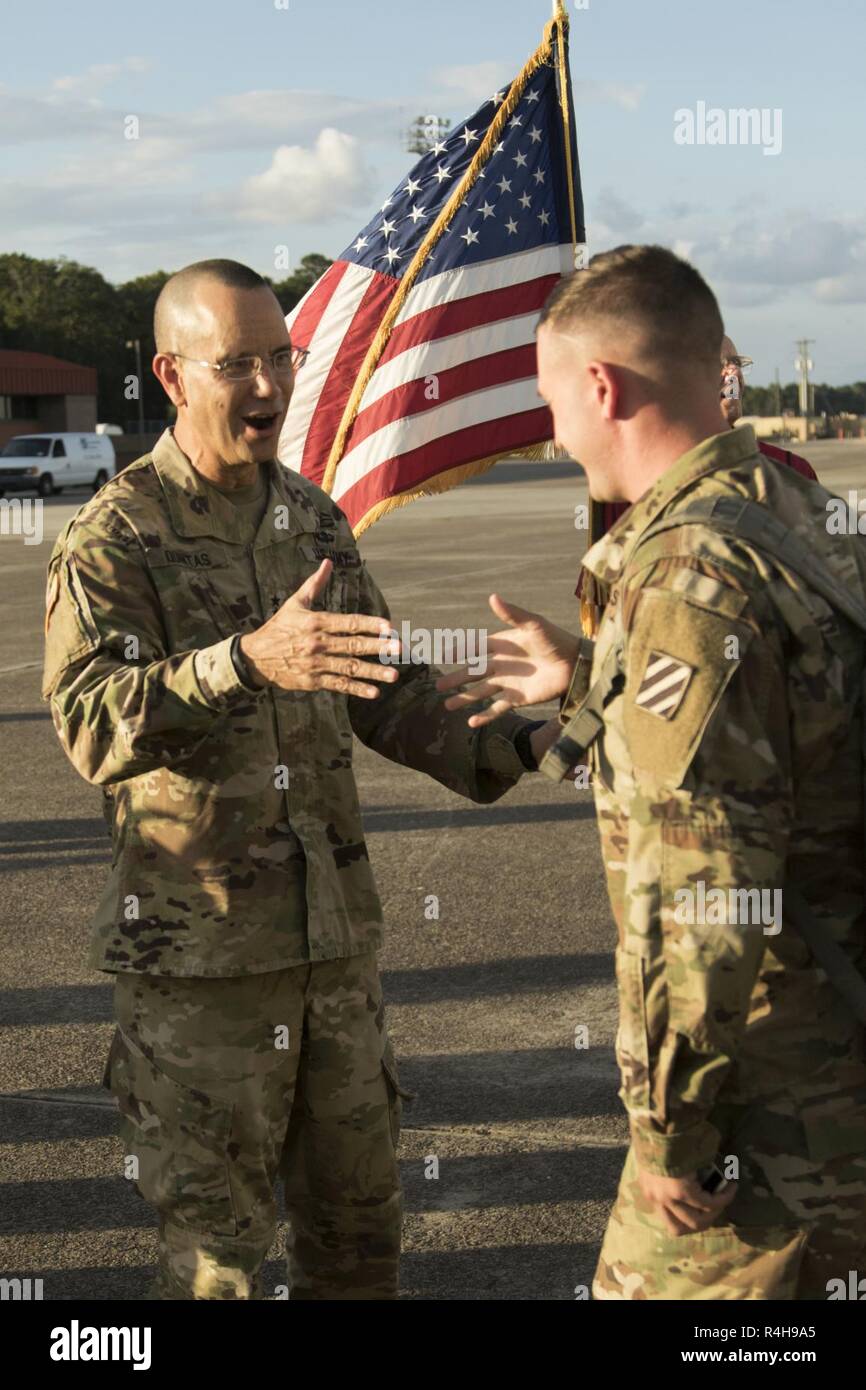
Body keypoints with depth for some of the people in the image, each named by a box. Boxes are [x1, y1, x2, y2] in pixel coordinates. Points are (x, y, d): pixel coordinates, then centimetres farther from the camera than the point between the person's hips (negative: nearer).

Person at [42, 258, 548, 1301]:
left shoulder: (315, 520, 8)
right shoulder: (112, 539, -11)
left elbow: (385, 694, 14)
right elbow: (92, 724, -26)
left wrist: (503, 753, -1)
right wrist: (247, 662, -41)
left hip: (336, 930, 6)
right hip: (200, 947, -6)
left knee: (357, 1212, 16)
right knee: (214, 1236, 4)